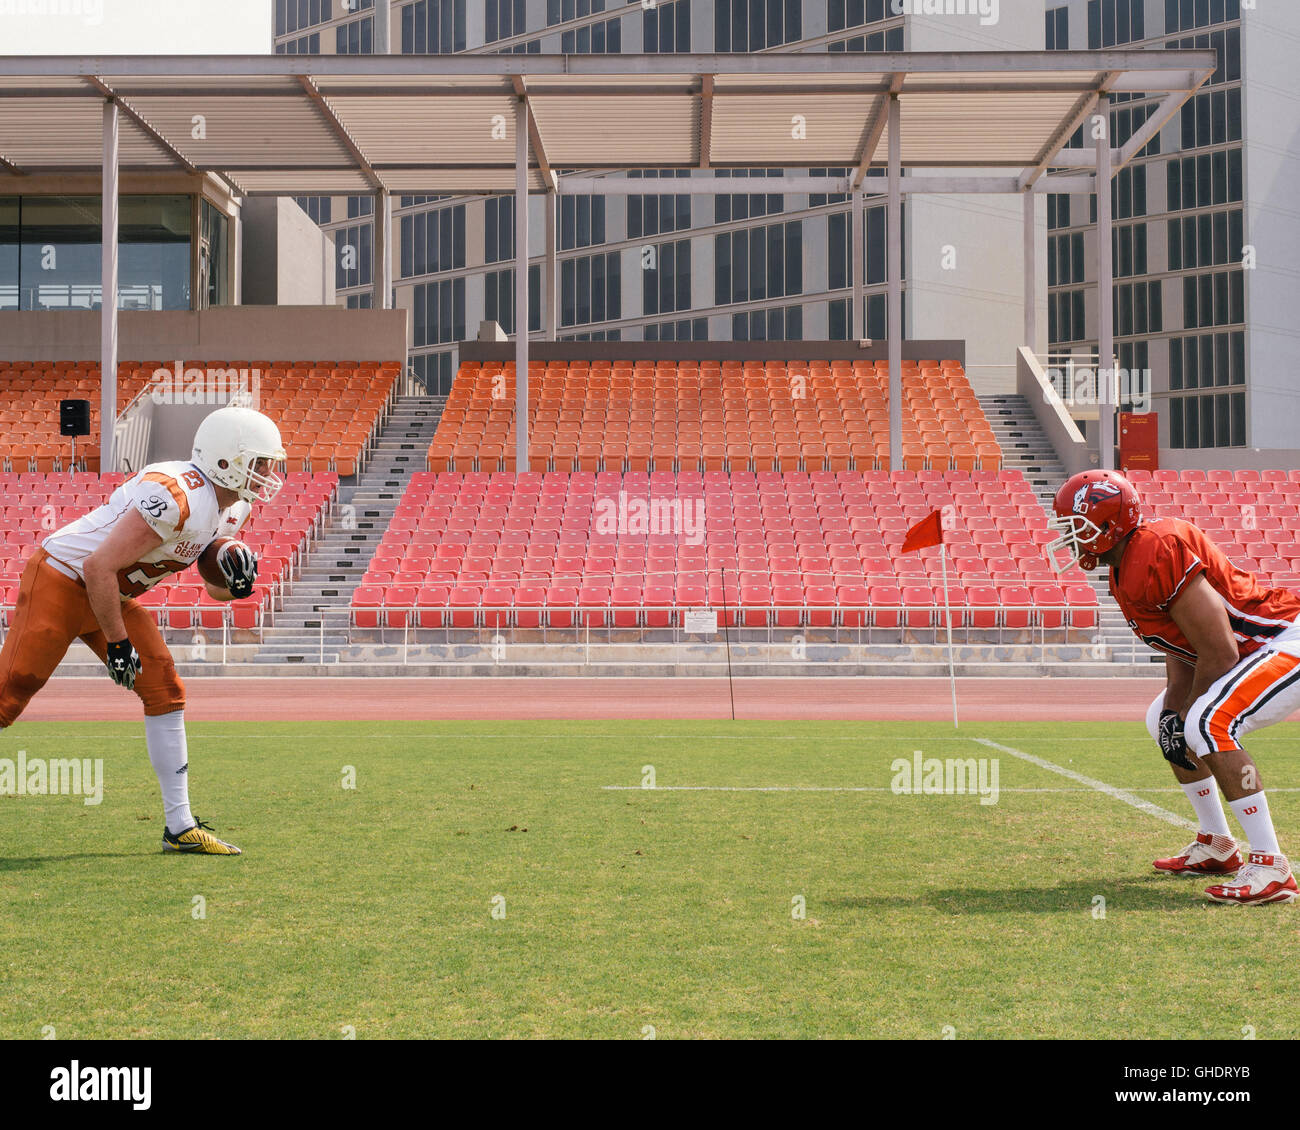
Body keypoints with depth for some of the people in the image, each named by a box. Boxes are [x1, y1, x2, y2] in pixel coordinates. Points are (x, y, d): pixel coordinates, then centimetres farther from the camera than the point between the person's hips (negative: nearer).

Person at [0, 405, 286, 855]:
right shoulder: (175, 497, -29)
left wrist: (234, 580, -12)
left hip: (115, 595, 9)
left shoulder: (232, 509, 1)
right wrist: (117, 644, -21)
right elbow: (98, 568, -29)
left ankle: (180, 826, 5)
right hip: (61, 581, -9)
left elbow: (216, 591, 13)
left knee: (166, 693, 0)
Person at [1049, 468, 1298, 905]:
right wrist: (1174, 710, -3)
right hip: (1251, 651, 11)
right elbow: (1182, 652, 12)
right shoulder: (1126, 571, 5)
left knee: (1209, 724, -30)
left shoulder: (1158, 553, -27)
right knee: (1161, 720, 18)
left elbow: (1220, 653, -26)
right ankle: (1216, 845, 28)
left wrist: (1187, 716, -14)